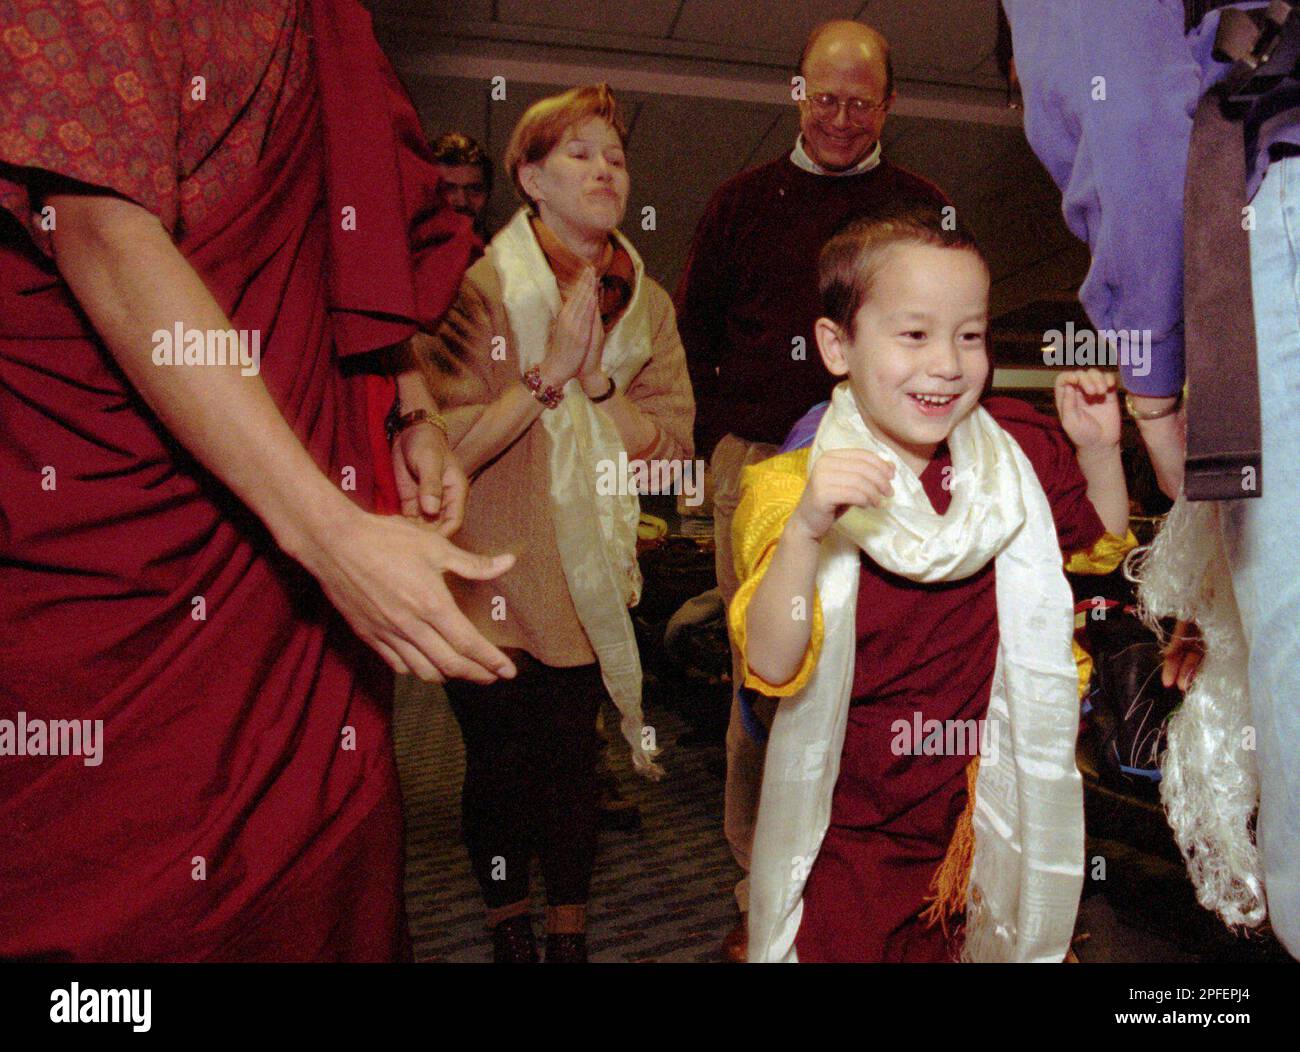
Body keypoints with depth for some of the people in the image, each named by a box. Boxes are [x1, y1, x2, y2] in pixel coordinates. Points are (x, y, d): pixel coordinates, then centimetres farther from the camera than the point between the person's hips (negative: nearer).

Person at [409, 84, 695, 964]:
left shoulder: (646, 306, 3)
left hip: (590, 585, 3)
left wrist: (596, 379, -17)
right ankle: (508, 923, 35)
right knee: (498, 768, 9)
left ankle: (571, 927, 32)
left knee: (574, 763, 9)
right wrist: (548, 373, -24)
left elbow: (672, 450, -3)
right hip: (491, 585, -2)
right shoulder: (479, 292, -10)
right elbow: (442, 449, -19)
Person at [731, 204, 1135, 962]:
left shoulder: (1014, 453, -4)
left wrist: (1099, 450, -3)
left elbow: (1102, 544, 15)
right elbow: (773, 667, -28)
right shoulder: (797, 489, -18)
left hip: (989, 813, 4)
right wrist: (805, 530, -43)